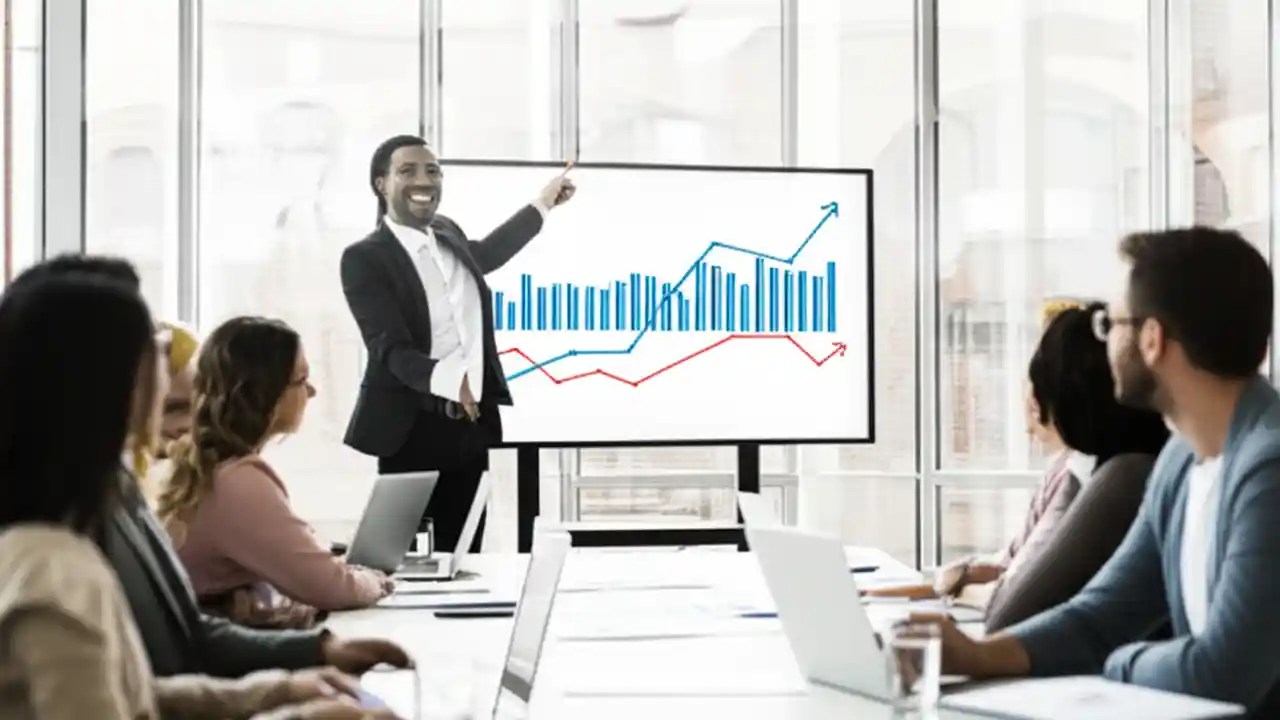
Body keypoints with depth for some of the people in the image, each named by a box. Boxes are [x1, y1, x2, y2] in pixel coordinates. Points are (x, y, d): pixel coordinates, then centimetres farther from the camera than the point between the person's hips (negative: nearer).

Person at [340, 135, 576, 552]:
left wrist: (543, 205, 44)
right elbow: (391, 349, -20)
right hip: (412, 431, -6)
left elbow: (483, 255, 35)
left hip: (471, 426, 7)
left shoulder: (447, 235, 10)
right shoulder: (364, 259, -11)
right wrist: (446, 378, -40)